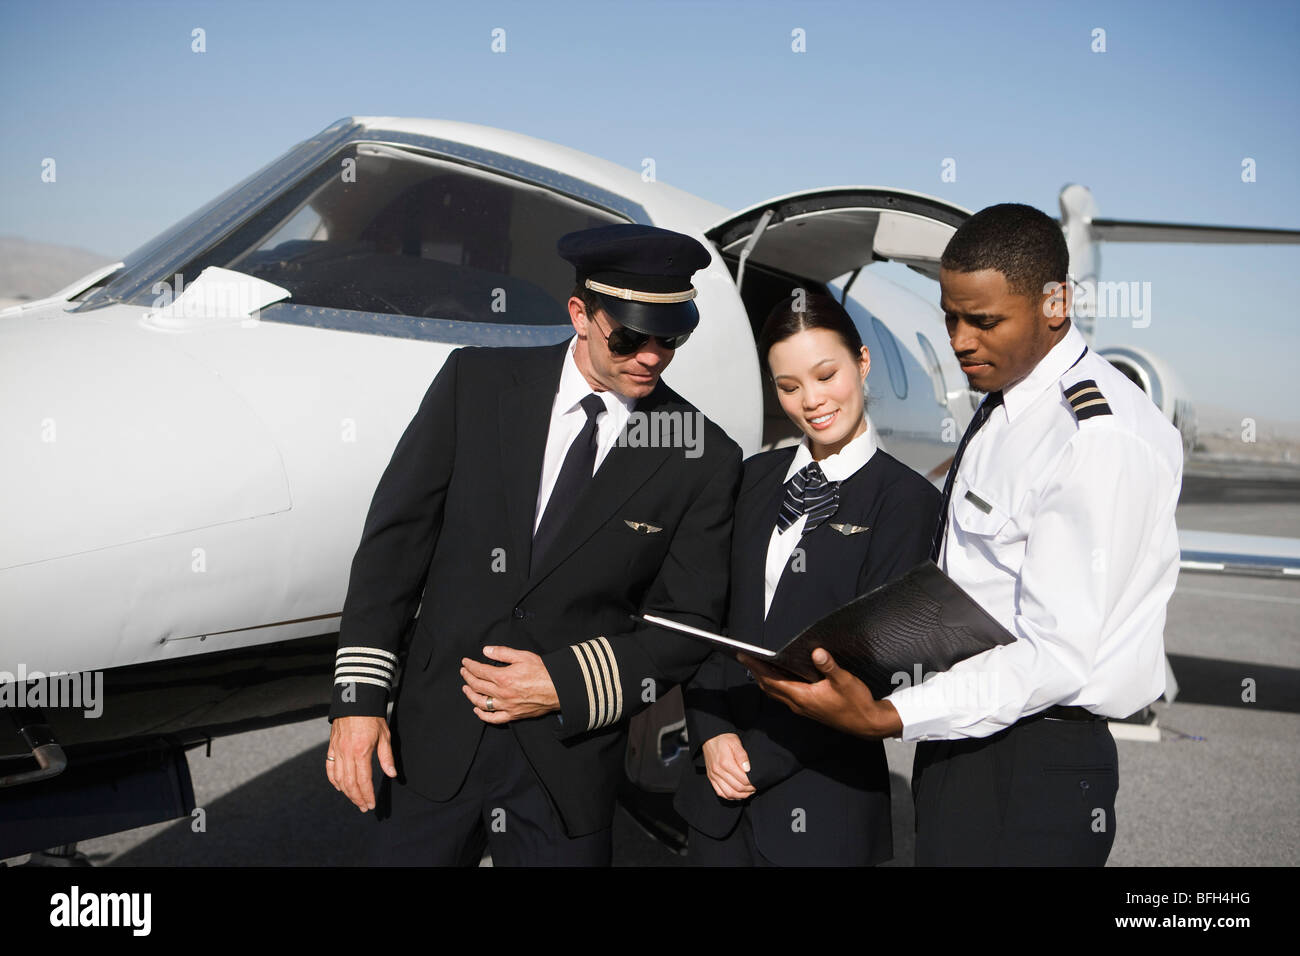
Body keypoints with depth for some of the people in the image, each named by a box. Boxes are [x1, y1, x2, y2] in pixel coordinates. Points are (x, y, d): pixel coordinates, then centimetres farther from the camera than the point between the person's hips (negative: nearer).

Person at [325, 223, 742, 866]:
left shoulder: (705, 460, -5)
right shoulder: (476, 382, -3)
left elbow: (690, 621, -1)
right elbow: (396, 537, -2)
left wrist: (567, 685, -12)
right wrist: (357, 696, -7)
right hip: (434, 743, 1)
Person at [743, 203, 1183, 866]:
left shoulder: (1100, 439, -22)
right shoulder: (1005, 399, 7)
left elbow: (1056, 657, -24)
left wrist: (885, 718, -30)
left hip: (1032, 771, -8)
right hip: (960, 743, 8)